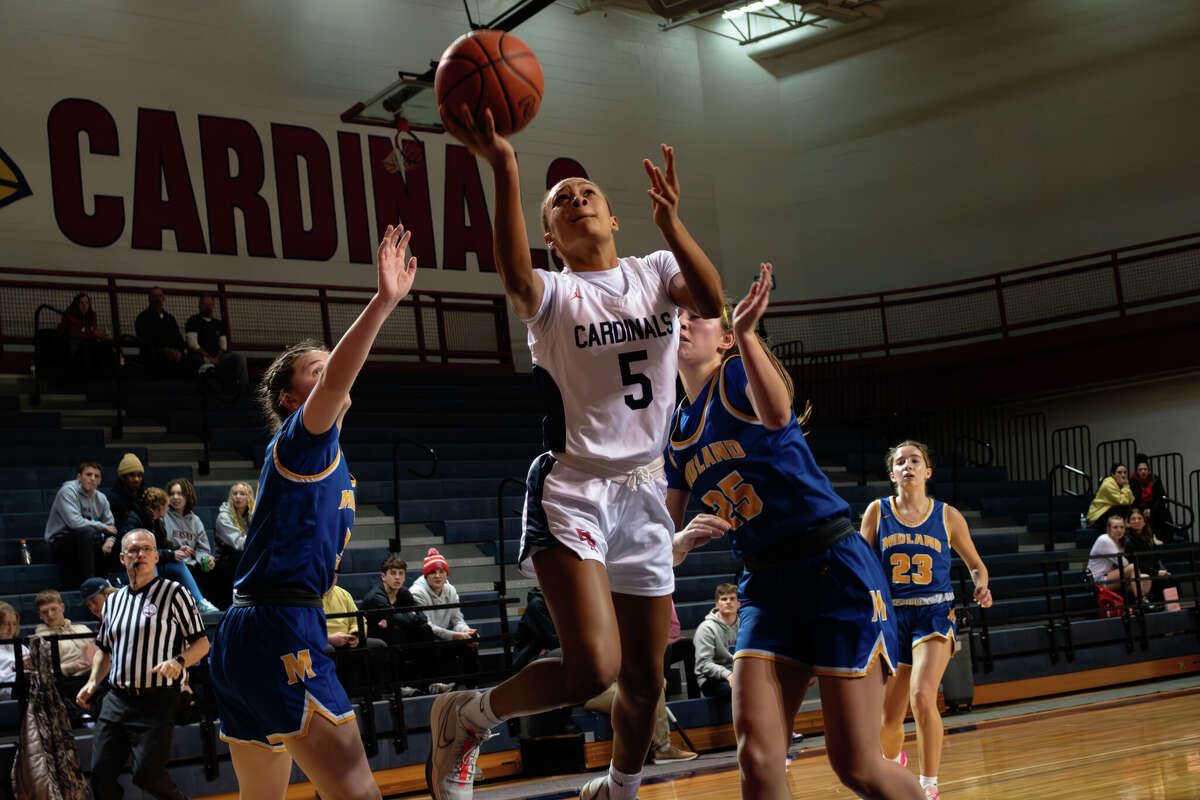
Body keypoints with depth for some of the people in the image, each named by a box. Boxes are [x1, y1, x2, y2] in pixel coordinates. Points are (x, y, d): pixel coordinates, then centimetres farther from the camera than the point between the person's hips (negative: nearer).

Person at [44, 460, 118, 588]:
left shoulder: (101, 498, 8)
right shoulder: (68, 491, -13)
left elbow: (111, 527, 9)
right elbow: (75, 522, -26)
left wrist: (109, 540, -16)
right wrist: (103, 527, -16)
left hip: (87, 540, 6)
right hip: (60, 542, -6)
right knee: (87, 532, -36)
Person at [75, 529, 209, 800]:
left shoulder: (174, 593, -1)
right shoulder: (113, 600, 16)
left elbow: (202, 643, -1)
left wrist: (178, 662, -20)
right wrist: (93, 682, 12)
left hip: (156, 702, -5)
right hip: (116, 700, 5)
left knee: (147, 773, -11)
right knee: (101, 773, 1)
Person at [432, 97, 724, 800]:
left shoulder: (655, 274, 7)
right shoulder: (554, 293, -3)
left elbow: (711, 300, -16)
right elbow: (515, 279, -29)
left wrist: (670, 222, -33)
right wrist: (505, 170, -40)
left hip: (645, 493, 4)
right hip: (573, 488, -4)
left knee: (645, 680, 13)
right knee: (593, 667, -22)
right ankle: (467, 717, 3)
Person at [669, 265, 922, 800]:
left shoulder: (739, 374, -4)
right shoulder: (676, 434, 14)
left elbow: (776, 414, -31)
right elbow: (668, 549, 15)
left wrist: (745, 331, -42)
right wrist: (684, 540, -7)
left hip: (834, 571, -6)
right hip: (766, 585, 6)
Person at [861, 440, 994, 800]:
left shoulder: (948, 516, 3)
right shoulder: (878, 512, 2)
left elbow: (975, 563, 14)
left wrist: (981, 587, -6)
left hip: (935, 614, -2)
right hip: (892, 615, 2)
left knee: (922, 696, -26)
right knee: (889, 719, 5)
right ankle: (893, 762, 40)